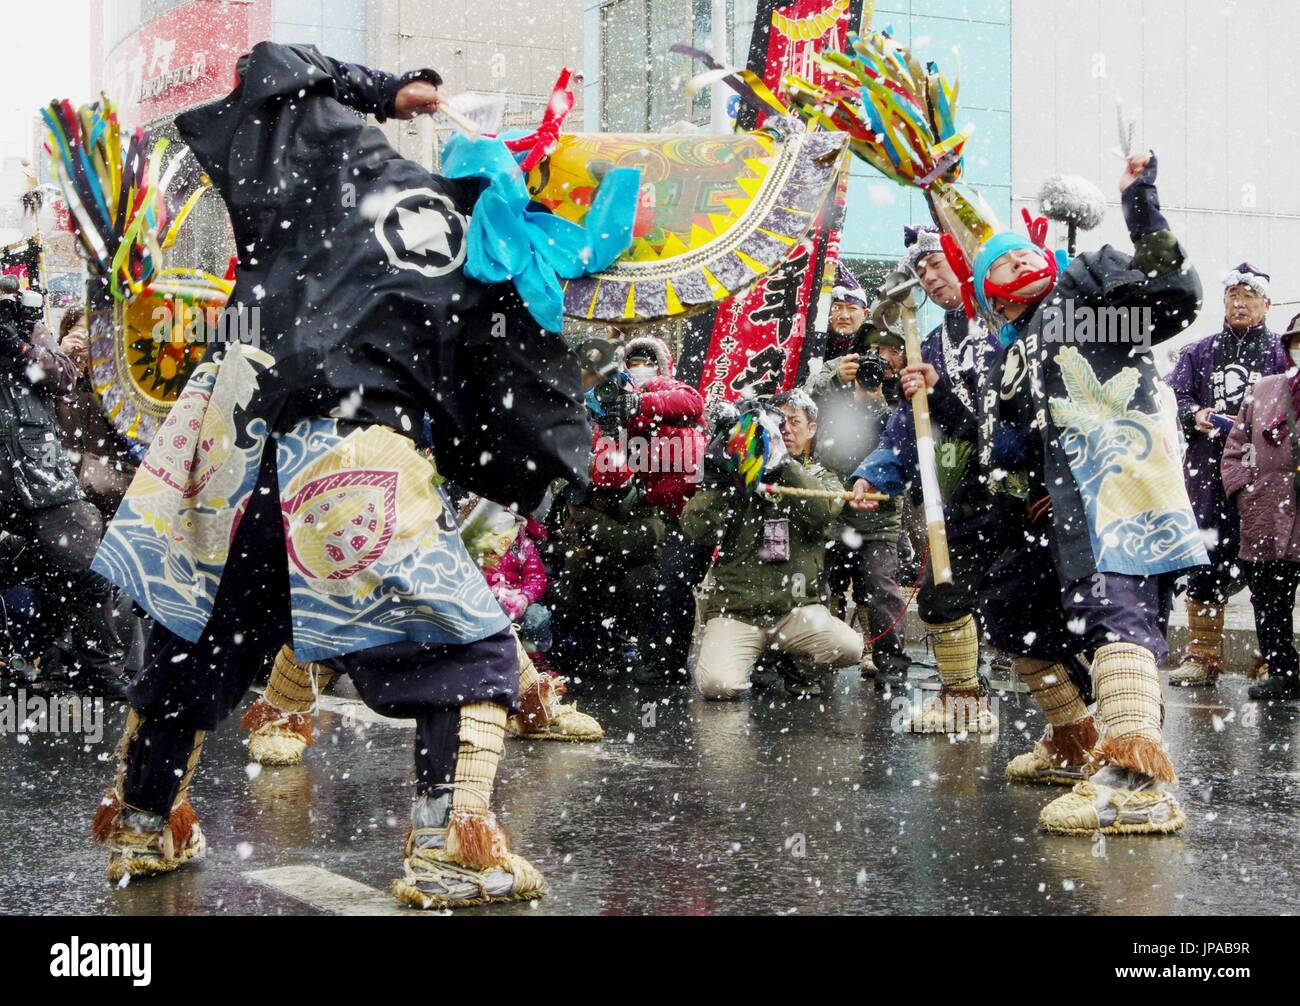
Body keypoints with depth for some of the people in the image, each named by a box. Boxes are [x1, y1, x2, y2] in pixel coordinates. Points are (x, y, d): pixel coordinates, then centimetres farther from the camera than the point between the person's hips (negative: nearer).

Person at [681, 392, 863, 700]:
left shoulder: (821, 477, 14)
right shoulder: (738, 473, 12)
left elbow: (825, 509, -12)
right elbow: (696, 530, -2)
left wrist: (781, 459, -17)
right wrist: (716, 478, -12)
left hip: (797, 608, 1)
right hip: (734, 611, -1)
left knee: (849, 648, -25)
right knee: (718, 685, -24)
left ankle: (794, 663, 8)